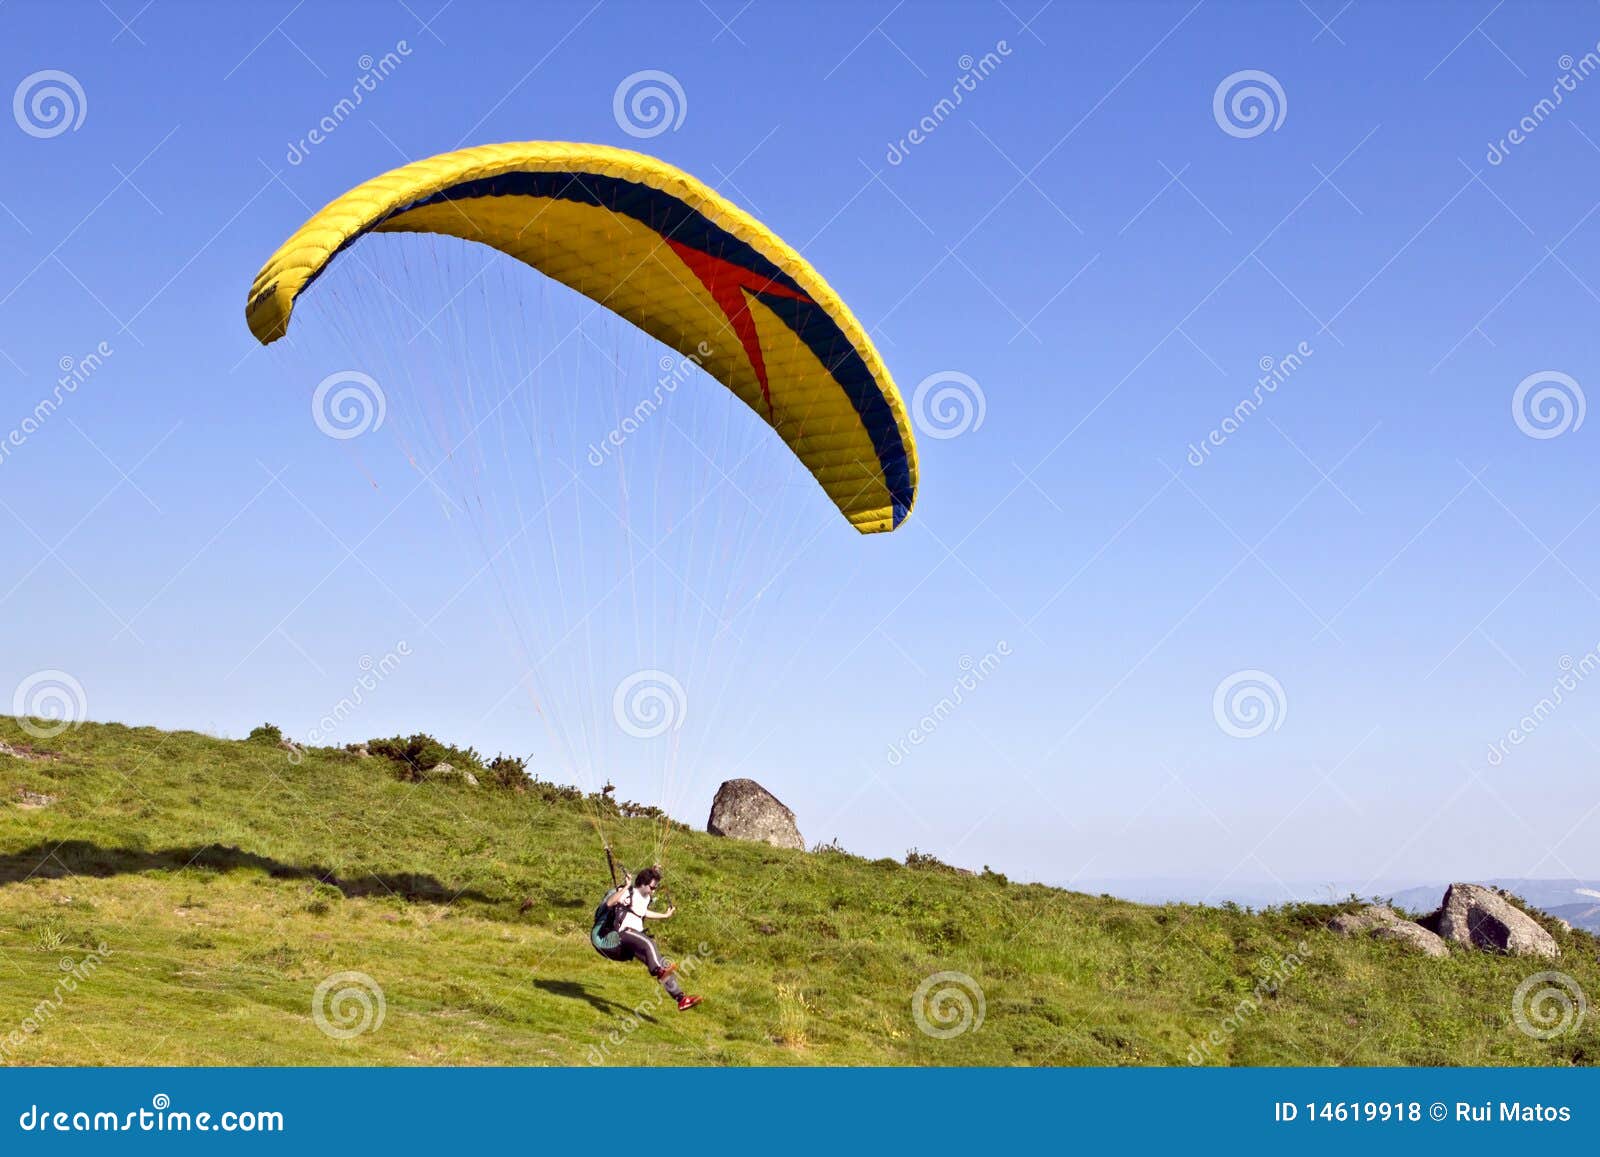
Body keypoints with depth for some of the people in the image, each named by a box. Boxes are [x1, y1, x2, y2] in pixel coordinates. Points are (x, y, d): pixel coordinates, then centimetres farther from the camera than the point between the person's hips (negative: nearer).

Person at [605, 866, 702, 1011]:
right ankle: (658, 970, -61)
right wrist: (625, 888, -34)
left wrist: (665, 915, 44)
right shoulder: (629, 894, -7)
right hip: (624, 934, -8)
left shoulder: (646, 898, 20)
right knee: (649, 943, -37)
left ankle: (681, 999, -8)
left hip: (637, 937, 8)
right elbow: (609, 903, -26)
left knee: (663, 964, -4)